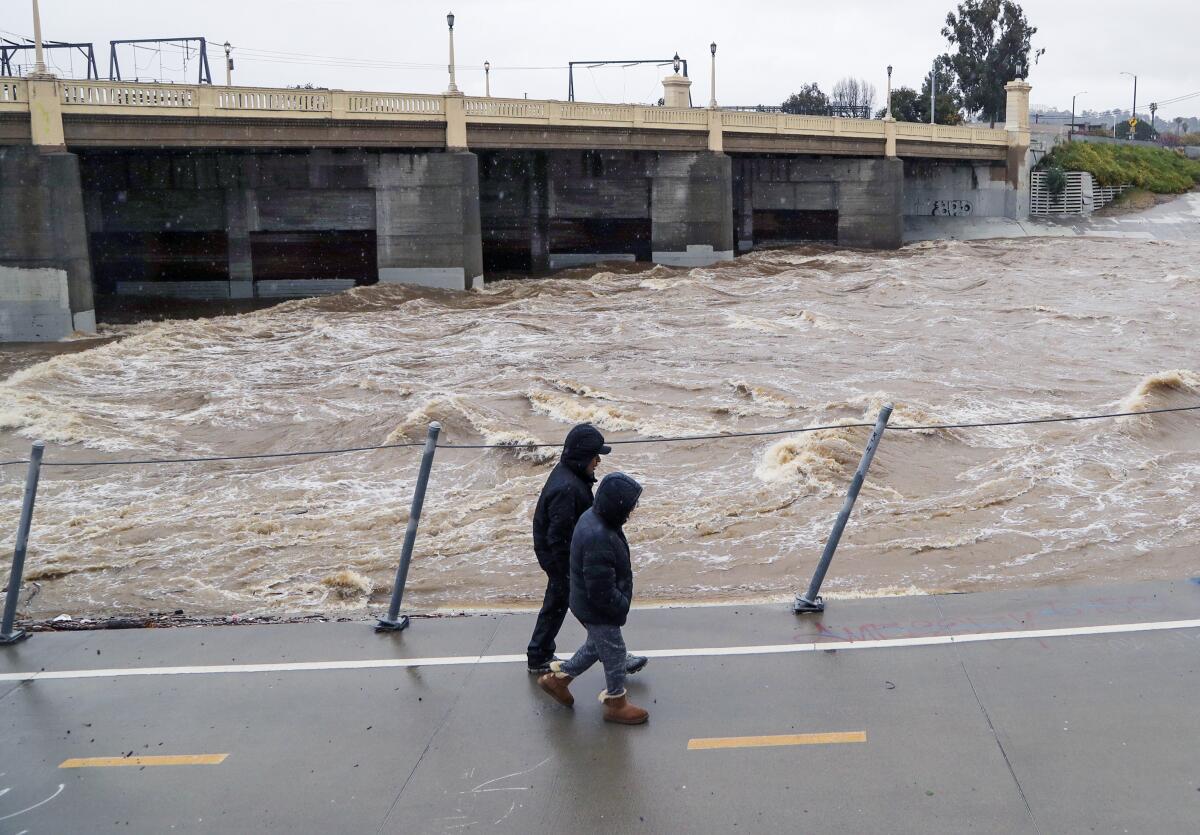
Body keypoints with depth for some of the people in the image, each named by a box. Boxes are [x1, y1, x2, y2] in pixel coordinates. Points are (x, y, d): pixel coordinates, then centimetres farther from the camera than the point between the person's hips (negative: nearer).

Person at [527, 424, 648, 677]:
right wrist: (568, 576, -22)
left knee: (556, 604, 21)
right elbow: (558, 538, -28)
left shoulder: (569, 474, 2)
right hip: (563, 558, -10)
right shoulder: (566, 488, -31)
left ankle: (539, 658, 33)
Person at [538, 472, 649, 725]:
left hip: (589, 605, 10)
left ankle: (558, 678, 42)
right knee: (614, 653, 11)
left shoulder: (593, 517, -5)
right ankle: (616, 704, 31)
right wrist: (622, 606, -13)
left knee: (596, 645, 28)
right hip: (599, 611, -9)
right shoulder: (598, 539, -37)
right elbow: (602, 592, -31)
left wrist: (621, 601, 15)